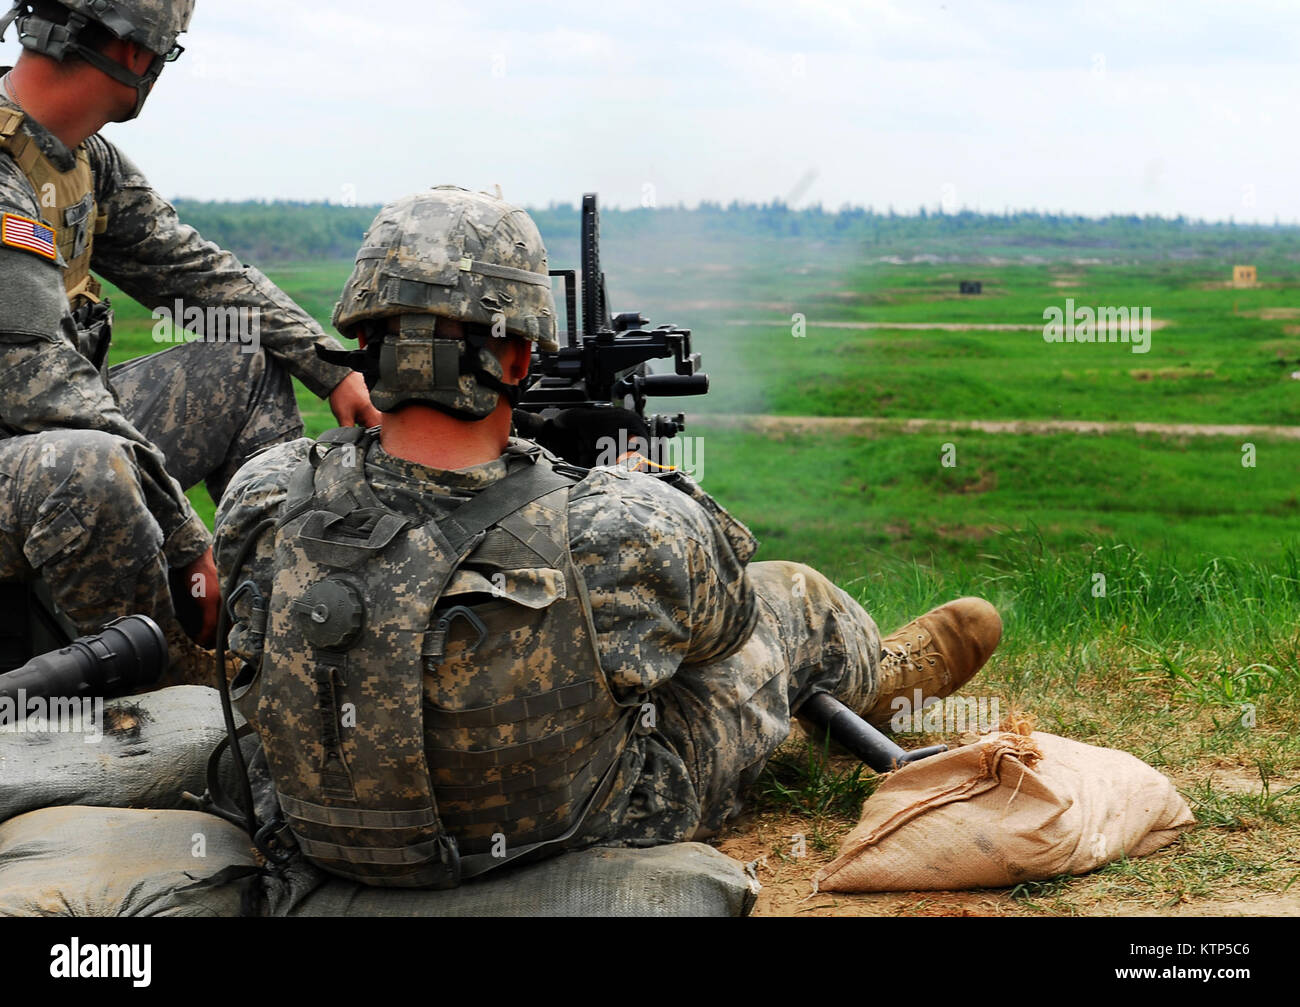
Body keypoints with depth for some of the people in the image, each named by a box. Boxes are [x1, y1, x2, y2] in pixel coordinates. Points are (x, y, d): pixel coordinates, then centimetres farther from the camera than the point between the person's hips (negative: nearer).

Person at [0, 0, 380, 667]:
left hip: (70, 437, 10)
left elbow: (197, 271, 16)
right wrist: (191, 545, -23)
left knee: (249, 362, 13)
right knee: (88, 466, -40)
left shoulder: (87, 160, 6)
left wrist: (333, 371, 11)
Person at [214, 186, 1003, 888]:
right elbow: (725, 611, -10)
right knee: (791, 596, 21)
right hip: (591, 835, -3)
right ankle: (881, 677, 58)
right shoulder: (625, 533, -36)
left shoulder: (266, 501, -27)